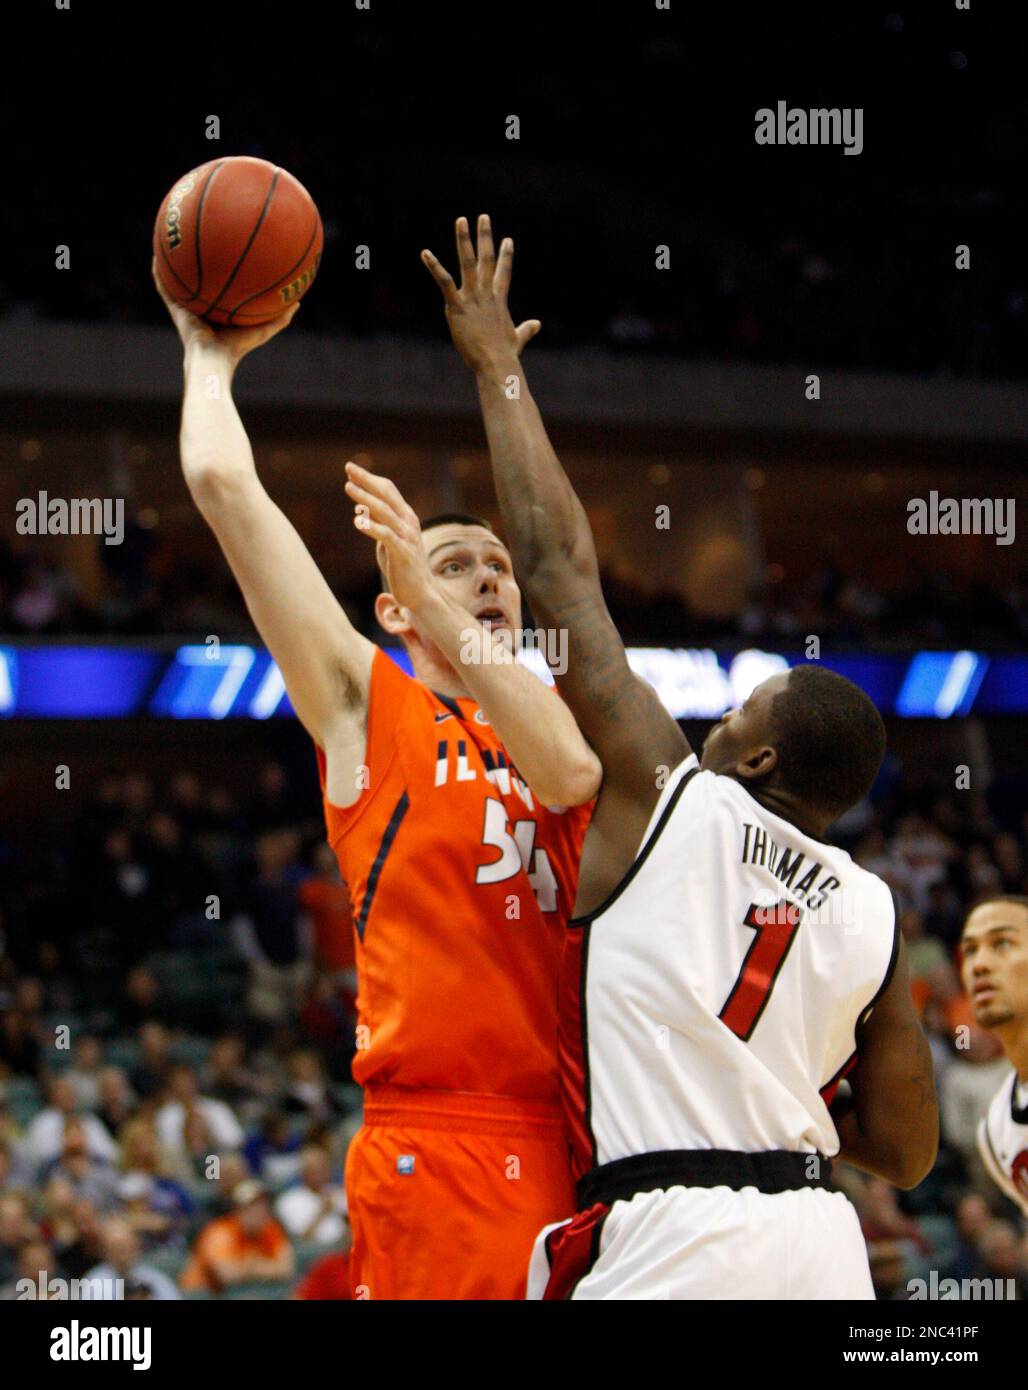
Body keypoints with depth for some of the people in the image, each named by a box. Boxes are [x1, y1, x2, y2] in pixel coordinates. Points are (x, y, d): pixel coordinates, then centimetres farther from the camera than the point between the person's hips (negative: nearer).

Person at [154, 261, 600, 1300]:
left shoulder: (565, 716, 20)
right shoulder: (370, 709, 10)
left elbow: (567, 772, -7)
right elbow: (223, 483, 5)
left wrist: (441, 611, -11)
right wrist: (210, 354, 20)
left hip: (576, 1140, 4)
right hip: (435, 1136, -4)